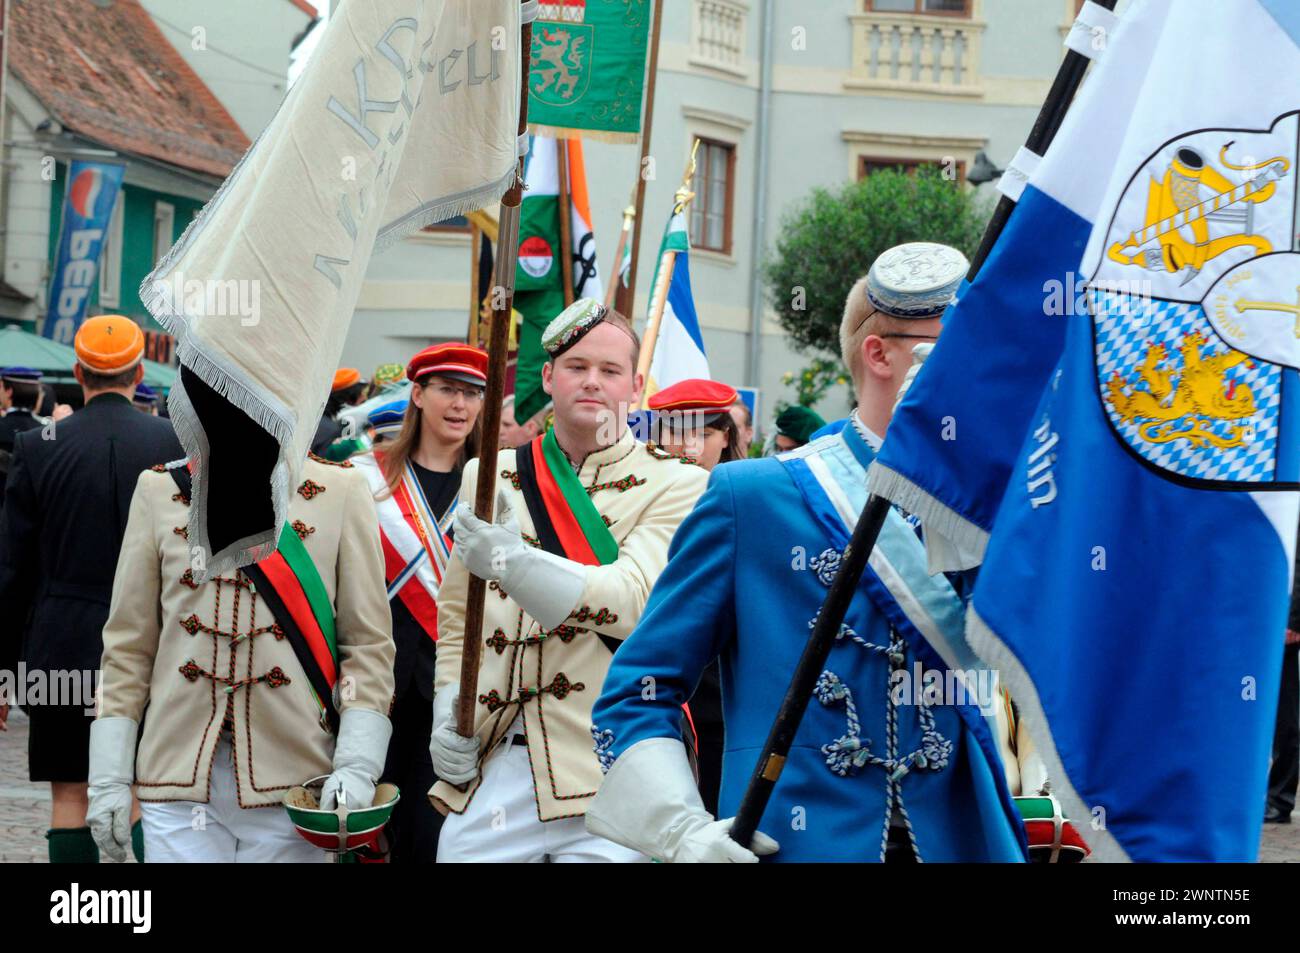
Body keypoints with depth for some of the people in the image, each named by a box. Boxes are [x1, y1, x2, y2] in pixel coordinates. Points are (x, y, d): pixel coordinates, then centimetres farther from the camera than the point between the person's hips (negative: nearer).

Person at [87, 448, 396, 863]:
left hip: (293, 780, -1)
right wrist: (109, 776, 3)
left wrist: (357, 765, -10)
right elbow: (127, 643, 7)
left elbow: (368, 643, 1)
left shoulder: (342, 489, 2)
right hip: (180, 776, 1)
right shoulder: (159, 489, 6)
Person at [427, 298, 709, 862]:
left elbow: (634, 603, -14)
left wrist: (512, 561, -26)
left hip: (608, 772, -3)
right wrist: (448, 708, 2)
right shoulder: (489, 477, 12)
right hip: (491, 764, 3)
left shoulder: (676, 485, 1)